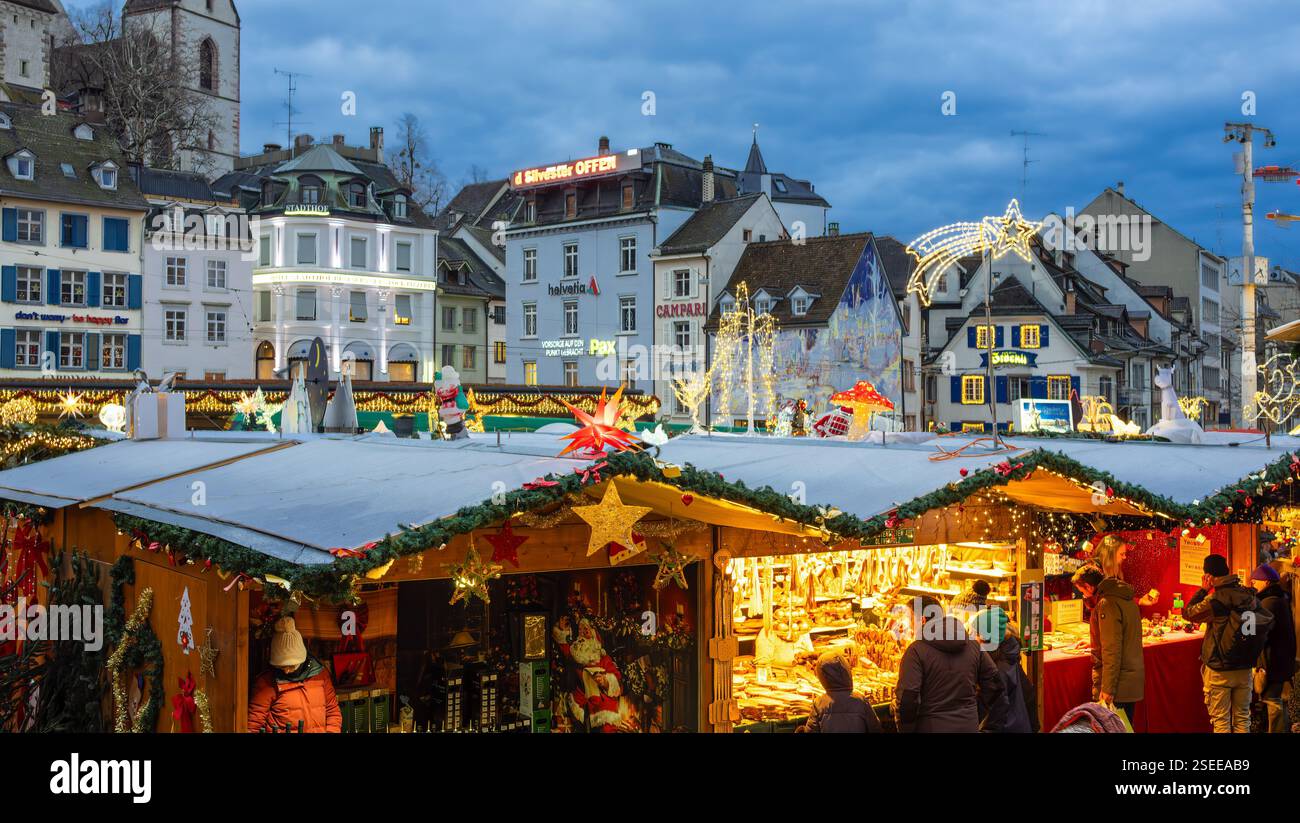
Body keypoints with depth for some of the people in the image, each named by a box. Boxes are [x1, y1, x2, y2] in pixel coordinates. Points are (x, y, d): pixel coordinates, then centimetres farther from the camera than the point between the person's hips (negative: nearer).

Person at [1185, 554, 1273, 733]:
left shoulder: (1215, 599, -18)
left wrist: (1202, 590, 0)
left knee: (1221, 721, 3)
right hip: (1245, 668, 5)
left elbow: (1187, 613, -6)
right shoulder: (1250, 595, 1)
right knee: (1242, 718, 15)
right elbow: (1269, 621, 11)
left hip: (1219, 670, -5)